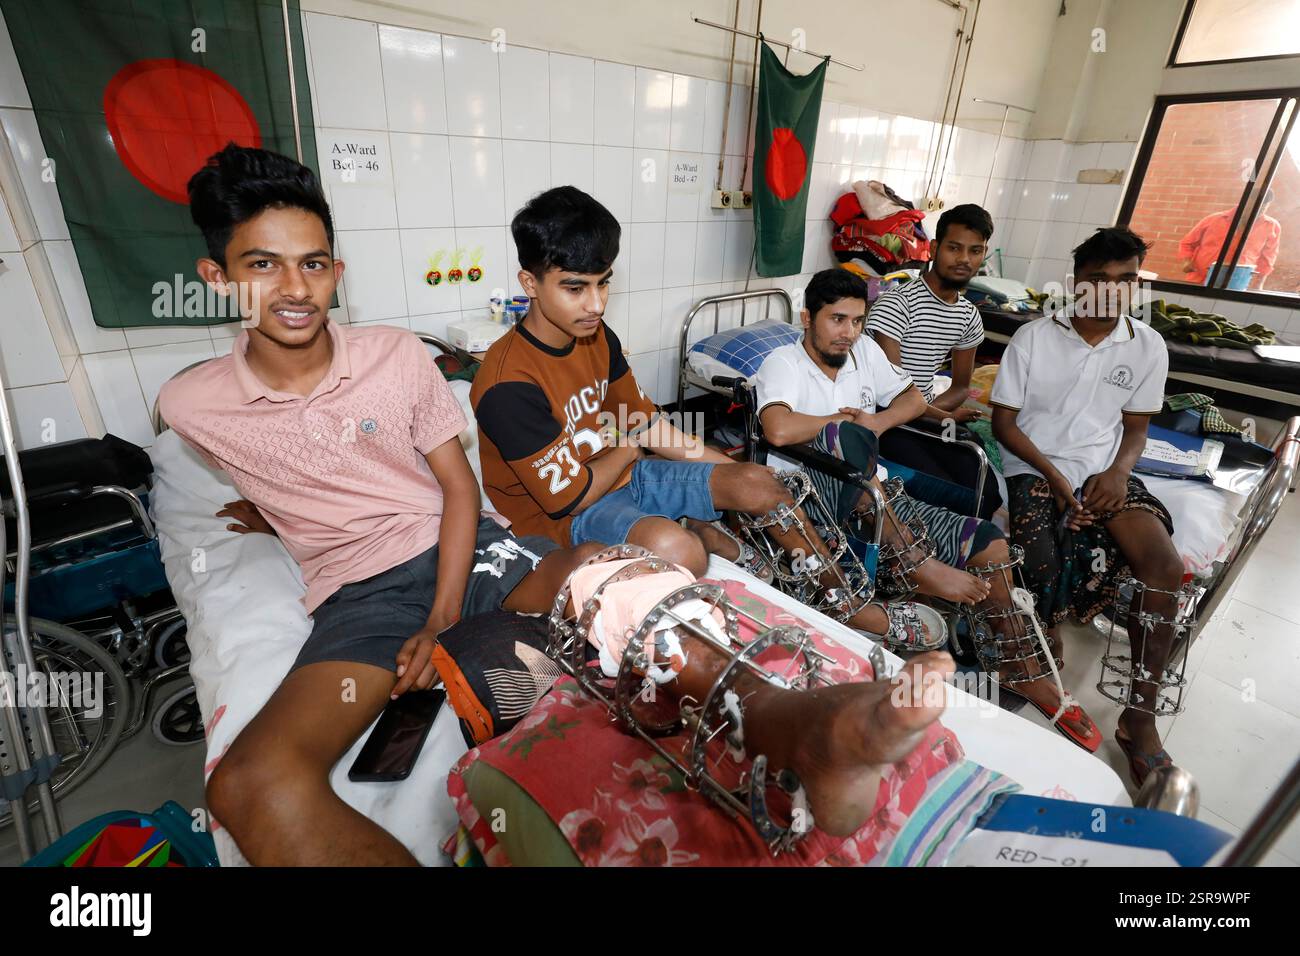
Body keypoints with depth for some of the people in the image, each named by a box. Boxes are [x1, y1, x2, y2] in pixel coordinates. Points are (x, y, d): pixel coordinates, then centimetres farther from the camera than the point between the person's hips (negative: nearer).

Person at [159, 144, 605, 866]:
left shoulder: (398, 354, -1)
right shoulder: (191, 406, -1)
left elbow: (459, 487, -2)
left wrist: (443, 618, -10)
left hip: (463, 546, 1)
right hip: (358, 591, 0)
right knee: (251, 787, -29)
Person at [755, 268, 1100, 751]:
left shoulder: (863, 350, 11)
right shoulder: (784, 363, -10)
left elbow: (914, 397, 20)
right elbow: (779, 429, -30)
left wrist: (877, 422, -3)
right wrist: (845, 419, -12)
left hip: (875, 499, 7)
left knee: (987, 540, -4)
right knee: (848, 434, -37)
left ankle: (1022, 673, 12)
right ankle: (917, 565, -31)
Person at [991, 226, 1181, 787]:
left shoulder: (1148, 347, 8)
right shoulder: (1034, 337, -1)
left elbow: (1135, 427, 13)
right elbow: (1004, 422, -2)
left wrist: (1118, 472, -10)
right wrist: (1053, 475, -14)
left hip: (1104, 474, 3)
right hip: (1035, 469, -3)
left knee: (1166, 566, -21)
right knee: (1044, 571, -28)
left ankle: (1140, 716, -8)